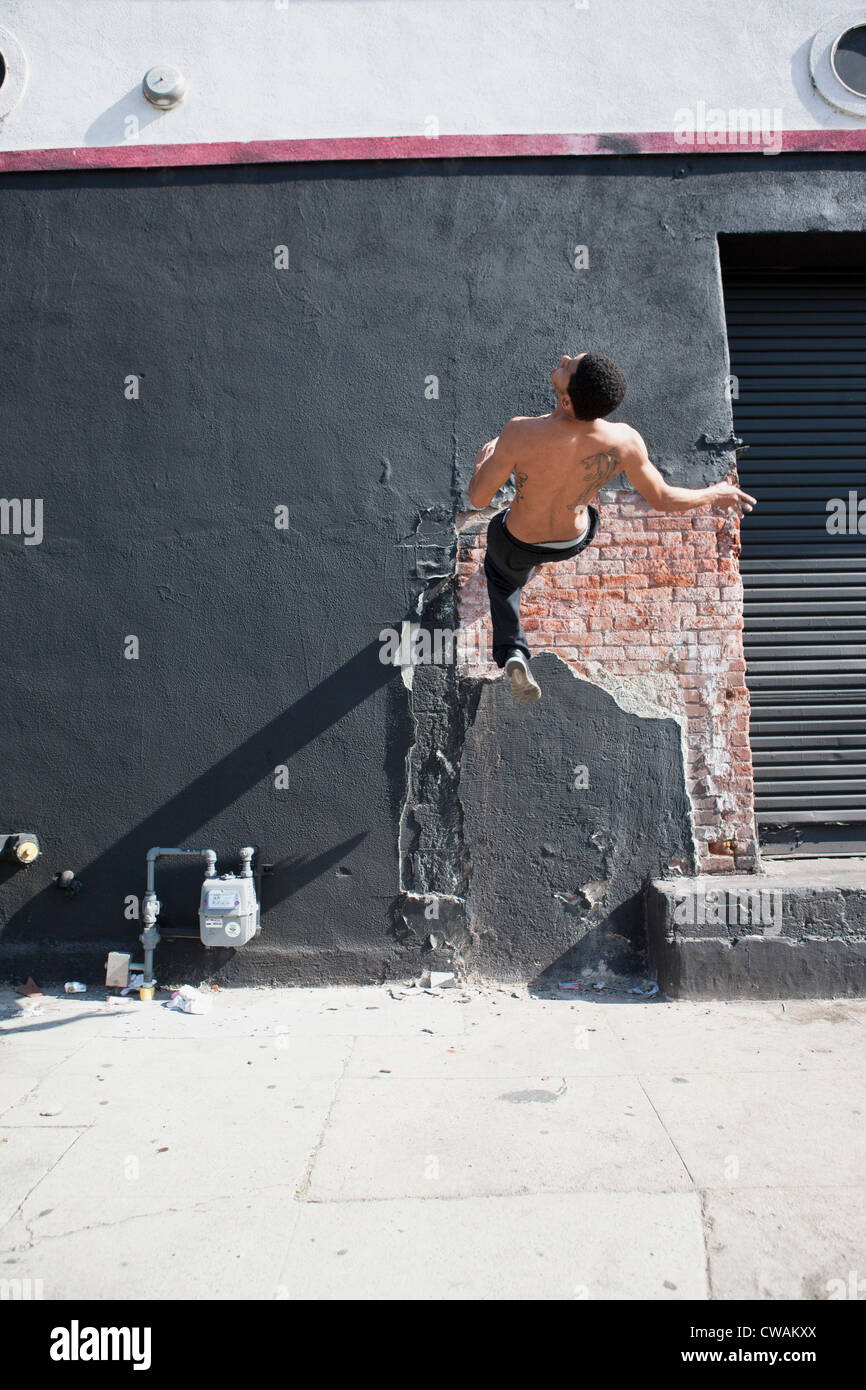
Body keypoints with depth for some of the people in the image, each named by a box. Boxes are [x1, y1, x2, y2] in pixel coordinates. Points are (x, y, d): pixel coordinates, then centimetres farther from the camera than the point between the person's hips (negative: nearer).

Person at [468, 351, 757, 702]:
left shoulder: (521, 433, -40)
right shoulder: (623, 442, -30)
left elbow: (478, 498, -27)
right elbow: (663, 499, -14)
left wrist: (482, 461, -4)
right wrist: (715, 495, 6)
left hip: (519, 542, -2)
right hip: (575, 539, 3)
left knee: (503, 573, 32)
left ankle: (512, 651, 16)